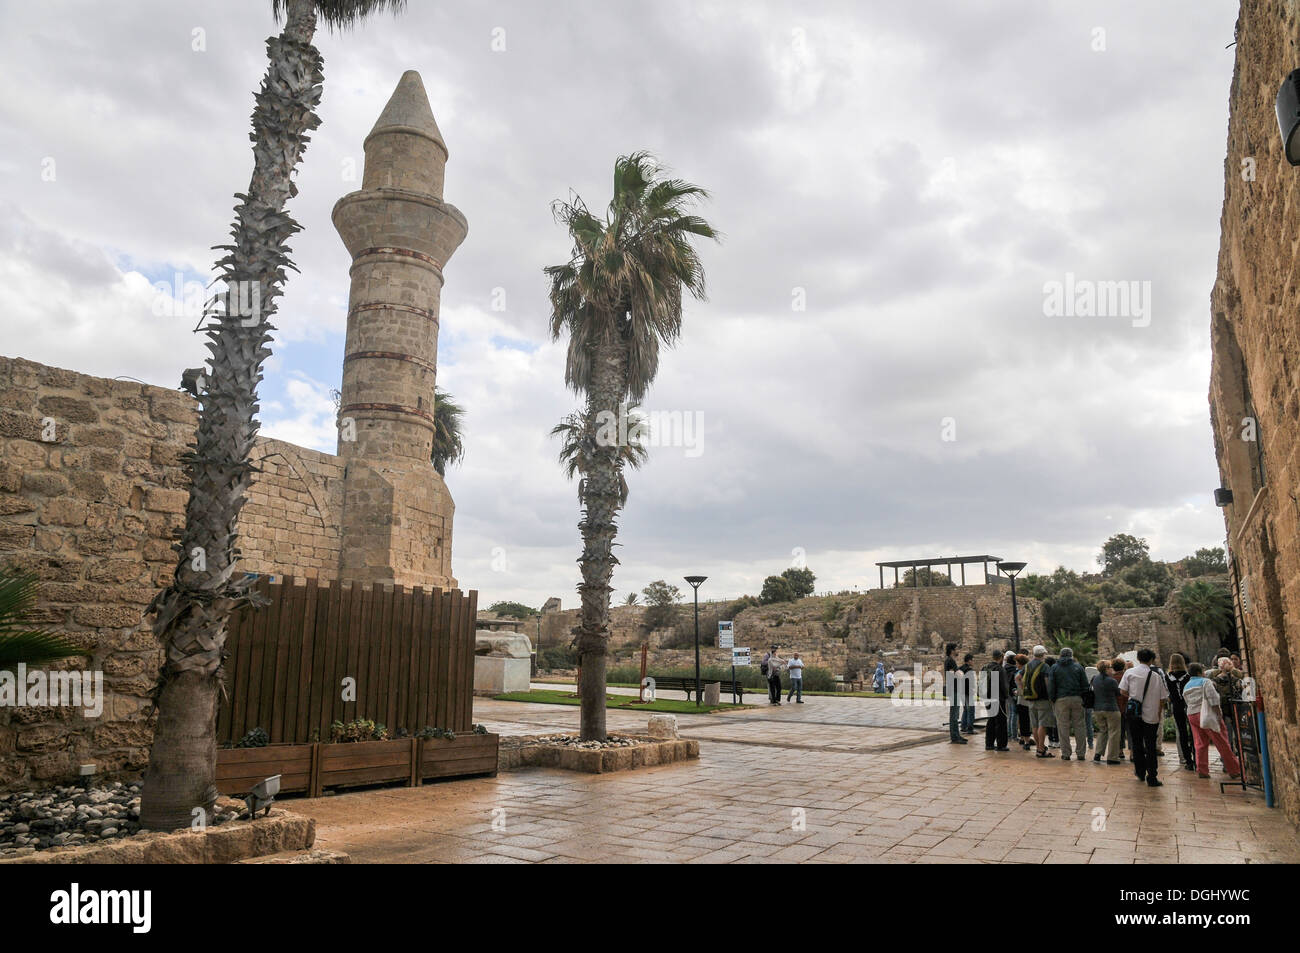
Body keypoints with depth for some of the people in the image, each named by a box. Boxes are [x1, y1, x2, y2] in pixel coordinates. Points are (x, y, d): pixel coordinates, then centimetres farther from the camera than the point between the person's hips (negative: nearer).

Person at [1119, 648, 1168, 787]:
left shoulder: (1130, 672, -4)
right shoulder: (1157, 676, -7)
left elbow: (1122, 692, -3)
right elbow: (1162, 699, -5)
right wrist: (1159, 714, 8)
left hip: (1133, 714, 1)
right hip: (1151, 715, -1)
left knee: (1137, 744, 16)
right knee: (1150, 746, 6)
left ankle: (1140, 773, 25)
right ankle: (1152, 778, 5)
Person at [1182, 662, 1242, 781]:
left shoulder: (1186, 687, 18)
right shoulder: (1205, 681, -2)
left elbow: (1187, 703, 15)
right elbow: (1213, 698, -13)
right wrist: (1218, 713, -14)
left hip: (1192, 716, 6)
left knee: (1200, 744, 8)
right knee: (1222, 743, 0)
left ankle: (1202, 771, 4)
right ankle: (1234, 771, 3)